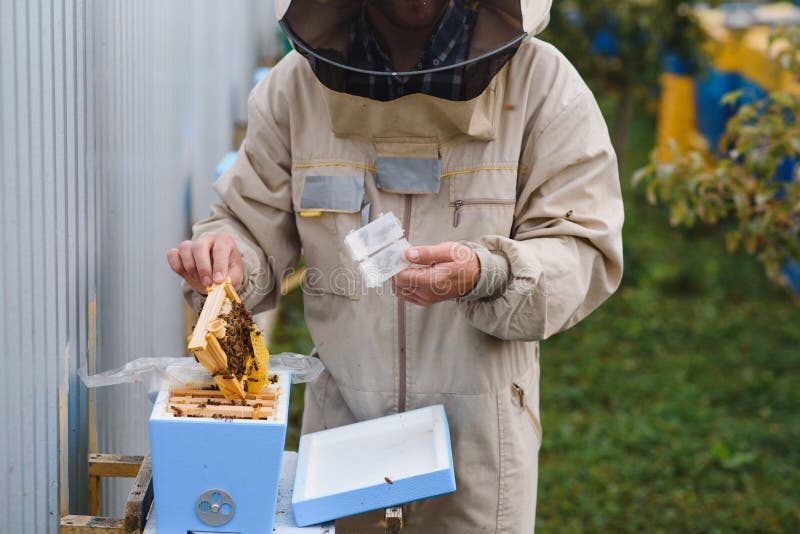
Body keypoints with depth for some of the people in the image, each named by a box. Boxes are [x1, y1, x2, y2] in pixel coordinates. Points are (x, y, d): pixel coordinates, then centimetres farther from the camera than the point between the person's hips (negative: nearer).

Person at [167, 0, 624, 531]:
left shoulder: (541, 81, -7)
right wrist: (227, 258, -18)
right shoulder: (297, 83, 0)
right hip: (338, 422, 2)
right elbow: (254, 225, 6)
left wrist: (484, 275, -30)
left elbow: (586, 254, -11)